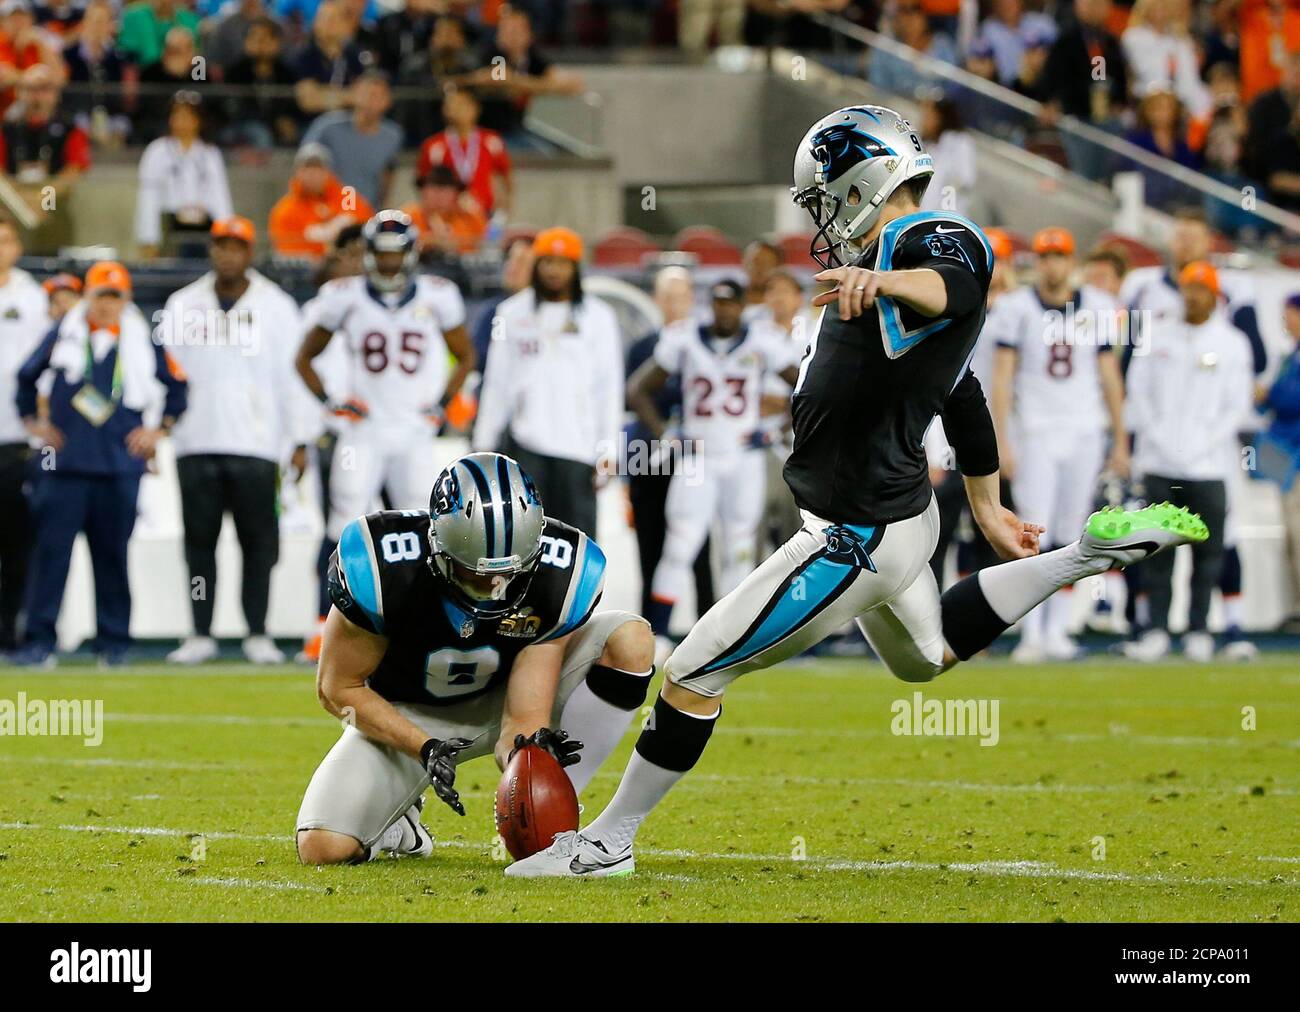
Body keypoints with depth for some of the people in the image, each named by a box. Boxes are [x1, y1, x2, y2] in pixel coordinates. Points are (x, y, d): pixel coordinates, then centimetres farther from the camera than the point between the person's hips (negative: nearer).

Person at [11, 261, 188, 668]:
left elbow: (177, 385, 15)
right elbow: (27, 376, 18)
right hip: (64, 463, 0)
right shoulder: (64, 334, 6)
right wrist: (31, 421, 12)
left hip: (120, 466, 0)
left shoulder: (143, 340, 5)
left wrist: (159, 429, 8)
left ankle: (114, 643, 11)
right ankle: (39, 641, -7)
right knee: (51, 550, -7)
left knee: (112, 555, 4)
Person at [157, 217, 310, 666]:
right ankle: (200, 635, 7)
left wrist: (298, 441, 0)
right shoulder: (182, 305, 10)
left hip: (256, 444, -2)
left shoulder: (276, 306, 5)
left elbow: (291, 376, 4)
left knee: (258, 540, -3)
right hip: (196, 441, 2)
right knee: (199, 539, 3)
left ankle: (257, 634, 4)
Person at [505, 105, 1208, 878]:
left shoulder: (930, 242, -18)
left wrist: (886, 282, -65)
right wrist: (987, 510, 35)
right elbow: (966, 402, 24)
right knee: (927, 655, 37)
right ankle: (1096, 552, 32)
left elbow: (959, 285, -45)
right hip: (899, 515, 11)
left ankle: (610, 839, 6)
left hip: (859, 538, -11)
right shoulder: (891, 263, 13)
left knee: (694, 675, -4)